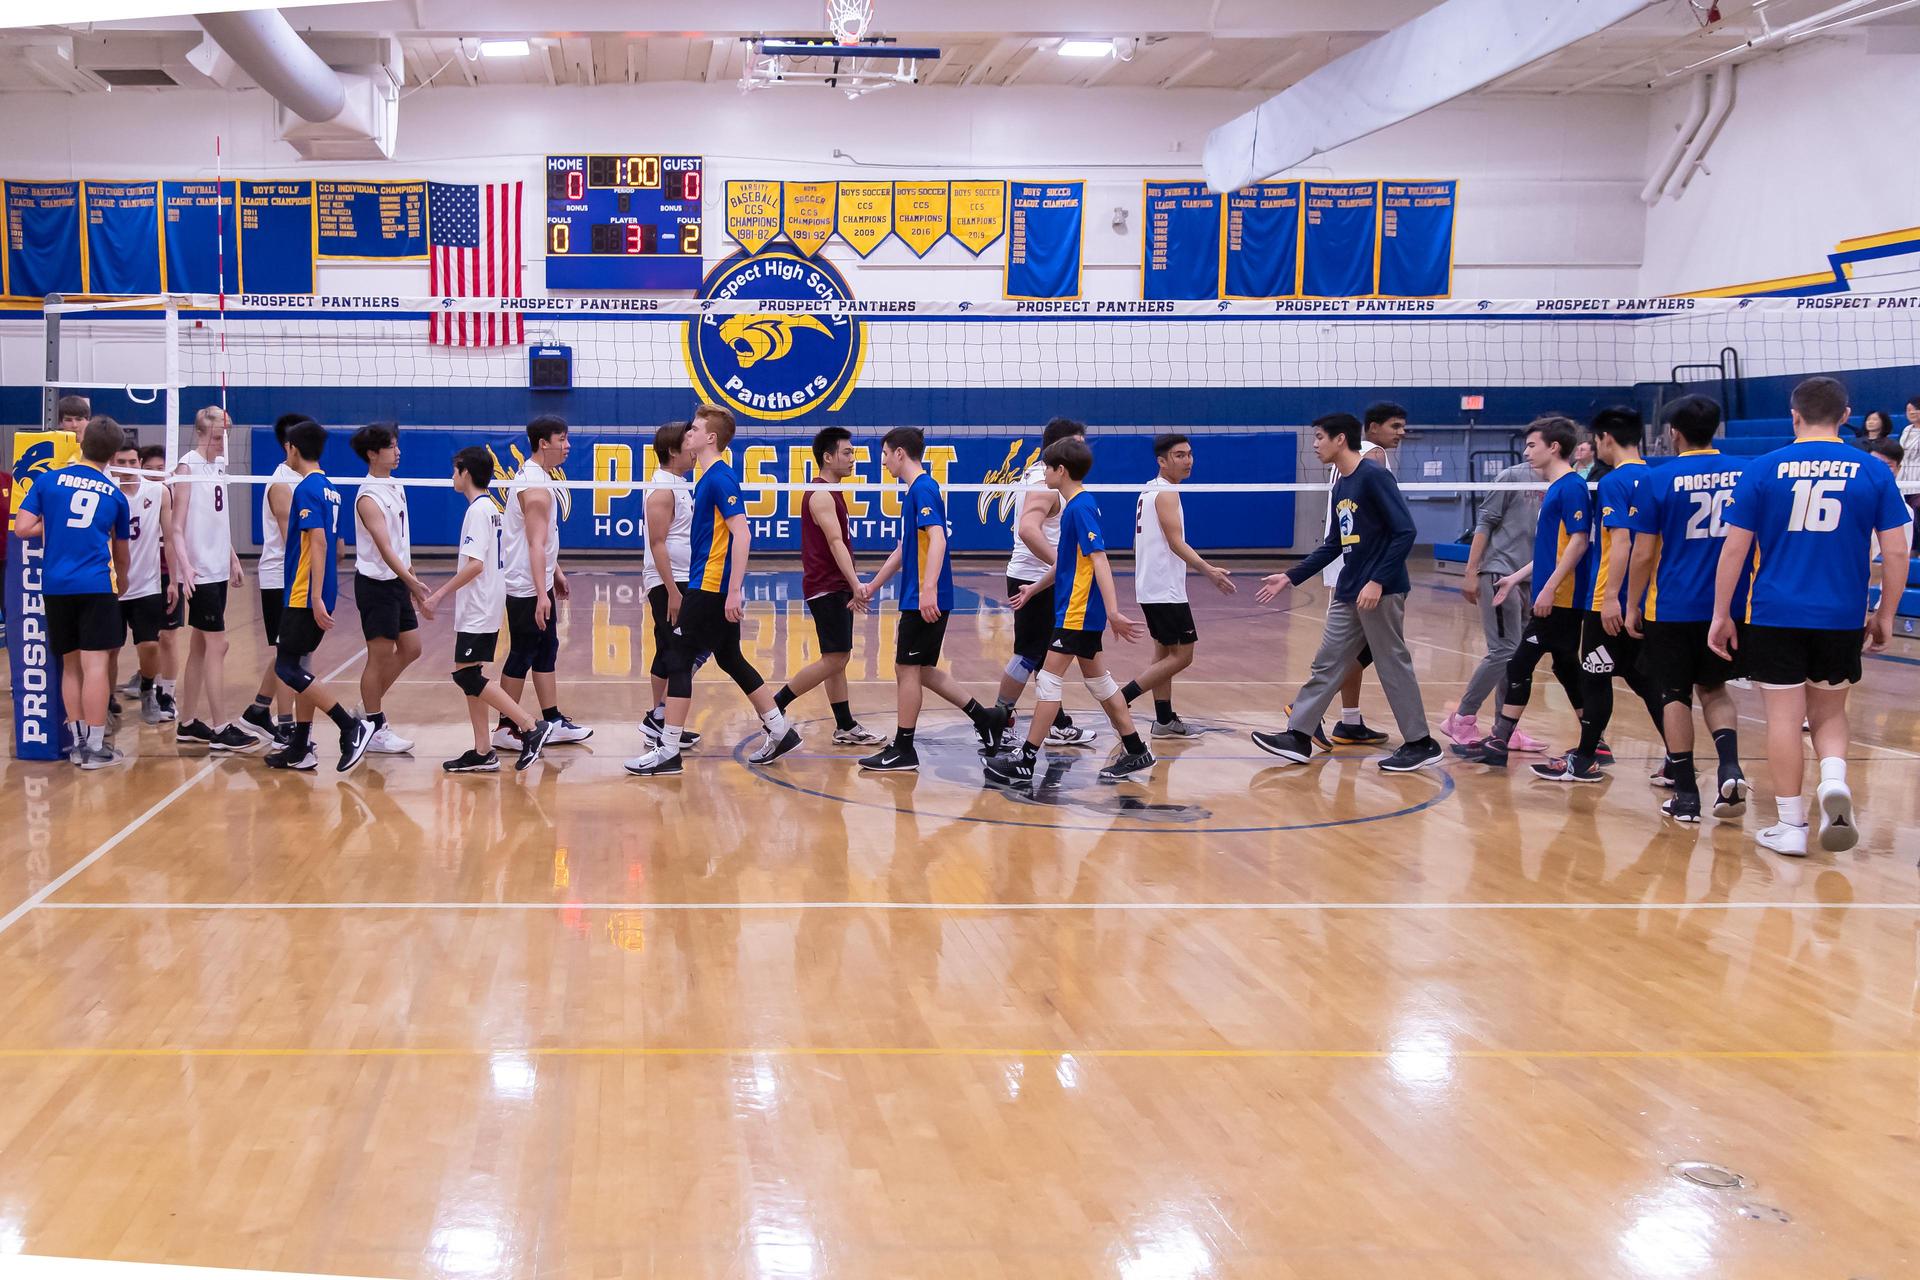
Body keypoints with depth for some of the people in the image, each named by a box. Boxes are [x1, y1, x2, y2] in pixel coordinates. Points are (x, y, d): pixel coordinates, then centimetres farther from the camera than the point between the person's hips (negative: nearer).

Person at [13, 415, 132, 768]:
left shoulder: (48, 480, 5)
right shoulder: (115, 495, 8)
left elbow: (23, 528, -2)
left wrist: (54, 526, 17)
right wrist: (121, 581, 39)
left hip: (56, 585, 2)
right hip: (97, 586, -2)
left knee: (70, 664, 13)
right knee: (95, 663, -4)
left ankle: (77, 741, 17)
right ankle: (94, 747, -4)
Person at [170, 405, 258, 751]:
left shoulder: (219, 465, 13)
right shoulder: (188, 466, -11)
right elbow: (177, 526, -15)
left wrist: (232, 558, 20)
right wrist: (185, 564, -26)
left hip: (218, 569, 8)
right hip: (200, 572, -8)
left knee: (200, 647, 12)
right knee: (217, 645, -8)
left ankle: (188, 724, 19)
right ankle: (220, 729, -5)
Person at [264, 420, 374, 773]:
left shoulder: (307, 488, -13)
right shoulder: (329, 488, 14)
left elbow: (318, 542, -21)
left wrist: (316, 597, -25)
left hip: (304, 596, -9)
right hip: (315, 597, 9)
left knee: (287, 669, -8)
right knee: (299, 667, 12)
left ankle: (353, 727, -13)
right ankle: (300, 749, 15)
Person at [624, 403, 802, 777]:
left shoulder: (719, 478, -15)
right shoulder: (709, 477, 14)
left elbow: (742, 534, -23)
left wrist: (733, 590, -26)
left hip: (712, 589, -10)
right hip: (709, 588, 10)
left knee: (678, 659, -6)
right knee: (730, 659, 17)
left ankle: (668, 752, -3)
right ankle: (780, 732, 23)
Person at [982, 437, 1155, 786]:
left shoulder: (1081, 507, -17)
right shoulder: (1076, 505, 13)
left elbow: (1099, 560, -24)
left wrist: (1113, 612, -29)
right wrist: (1035, 588, 31)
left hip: (1078, 611, -10)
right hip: (1081, 611, 10)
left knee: (1048, 678, -7)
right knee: (1097, 679, 14)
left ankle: (1025, 761, -4)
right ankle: (1136, 752, 20)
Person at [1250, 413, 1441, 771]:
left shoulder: (1374, 477, -12)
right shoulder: (1340, 487, 13)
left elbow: (1405, 532, -17)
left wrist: (1378, 581, -23)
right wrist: (1290, 577, 18)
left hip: (1381, 593, -9)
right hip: (1348, 594, 9)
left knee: (1394, 667, -1)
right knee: (1326, 665, 8)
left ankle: (1421, 744, 10)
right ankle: (1298, 737, 11)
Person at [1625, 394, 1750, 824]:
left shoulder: (1660, 480, -8)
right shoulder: (1745, 474, 2)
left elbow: (1644, 553, -7)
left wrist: (1632, 607, 3)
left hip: (1672, 608, -3)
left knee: (1676, 696, 7)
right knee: (1714, 690, 19)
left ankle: (1686, 796, 8)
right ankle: (1730, 768, -4)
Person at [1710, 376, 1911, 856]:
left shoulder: (1763, 469, -2)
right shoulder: (1872, 472, 1)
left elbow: (1734, 548, -2)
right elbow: (1896, 551, 1)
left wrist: (1721, 615, 4)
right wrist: (1885, 616, 12)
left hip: (1774, 617, -1)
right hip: (1841, 618, 1)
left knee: (1784, 717, 5)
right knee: (1830, 713, 18)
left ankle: (1790, 825, 9)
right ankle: (1835, 781, -9)